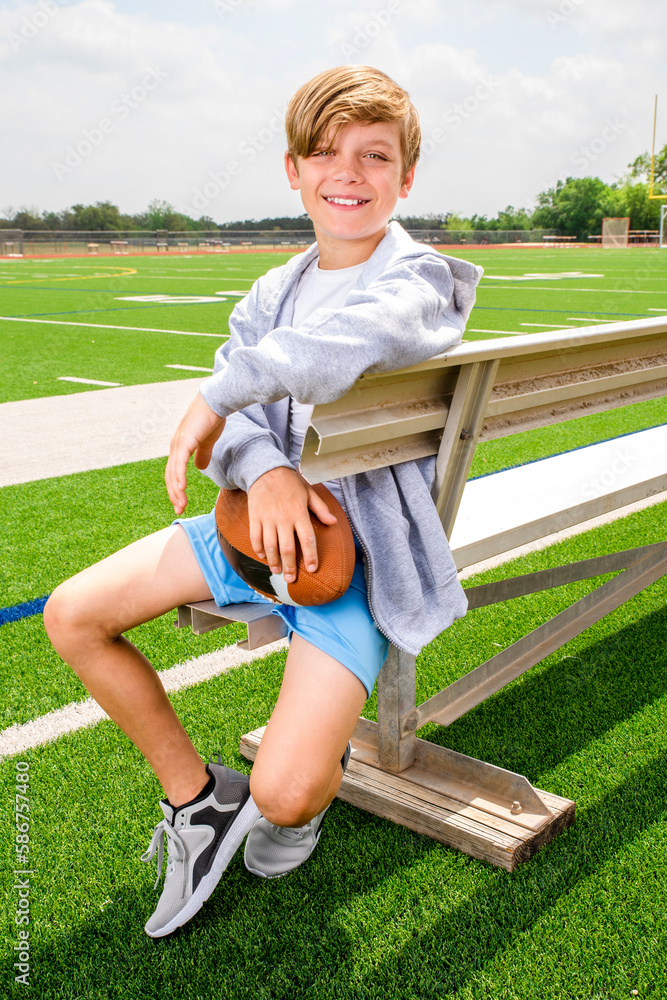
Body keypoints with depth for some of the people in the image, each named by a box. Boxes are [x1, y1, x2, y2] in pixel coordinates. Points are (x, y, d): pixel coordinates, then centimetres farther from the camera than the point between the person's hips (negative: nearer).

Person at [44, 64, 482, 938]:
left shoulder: (421, 281, -11)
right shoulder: (275, 292, 9)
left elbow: (339, 344, -34)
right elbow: (225, 404, -1)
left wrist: (215, 403, -24)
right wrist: (263, 470, -23)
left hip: (361, 552, -6)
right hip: (268, 519, 6)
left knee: (285, 793, -20)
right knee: (71, 614, -2)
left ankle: (322, 776, 22)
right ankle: (199, 798, 14)